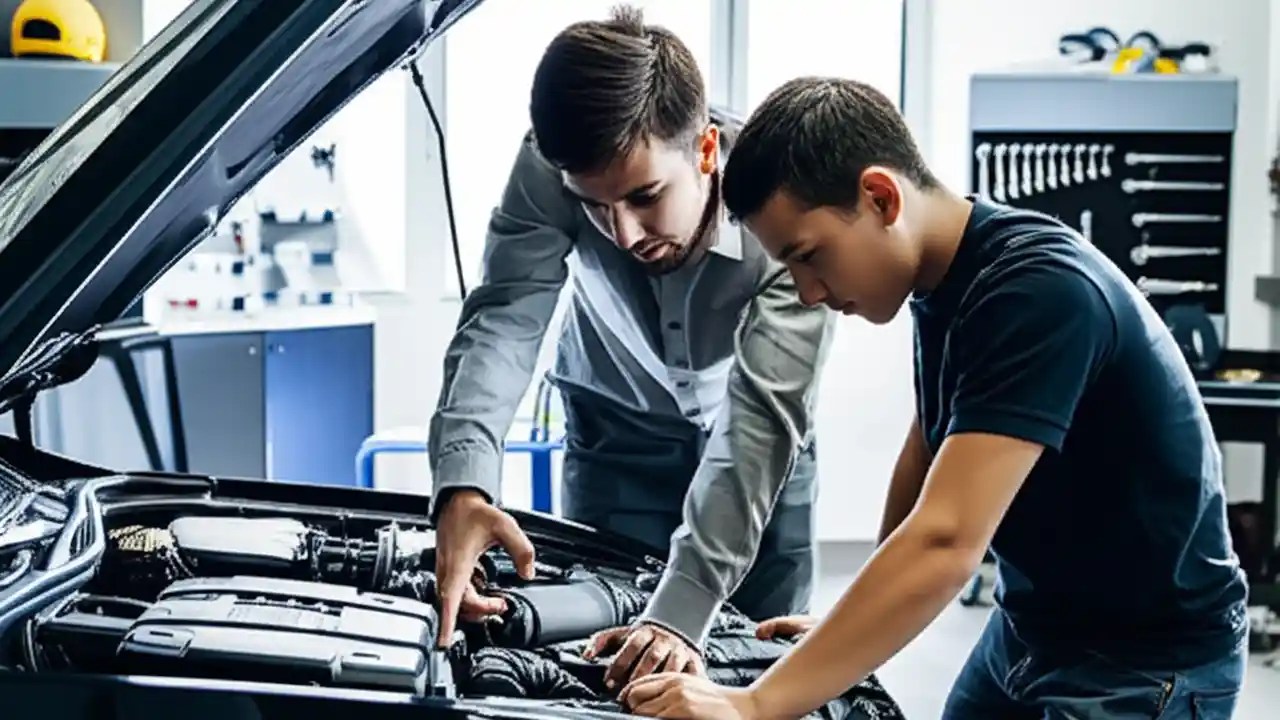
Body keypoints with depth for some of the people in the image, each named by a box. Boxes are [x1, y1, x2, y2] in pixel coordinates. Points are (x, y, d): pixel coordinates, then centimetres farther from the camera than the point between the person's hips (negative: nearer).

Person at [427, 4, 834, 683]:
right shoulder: (549, 169, -29)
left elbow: (764, 418, -39)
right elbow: (502, 321, -34)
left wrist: (682, 610, -49)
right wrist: (462, 485, -54)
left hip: (754, 453, -1)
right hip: (618, 439, 1)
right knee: (602, 648, -2)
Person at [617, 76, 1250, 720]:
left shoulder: (1038, 292, -28)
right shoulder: (940, 279, -1)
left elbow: (944, 545, -36)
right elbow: (930, 446, 13)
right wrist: (857, 627, 6)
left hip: (1147, 664, -8)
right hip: (1028, 630, 8)